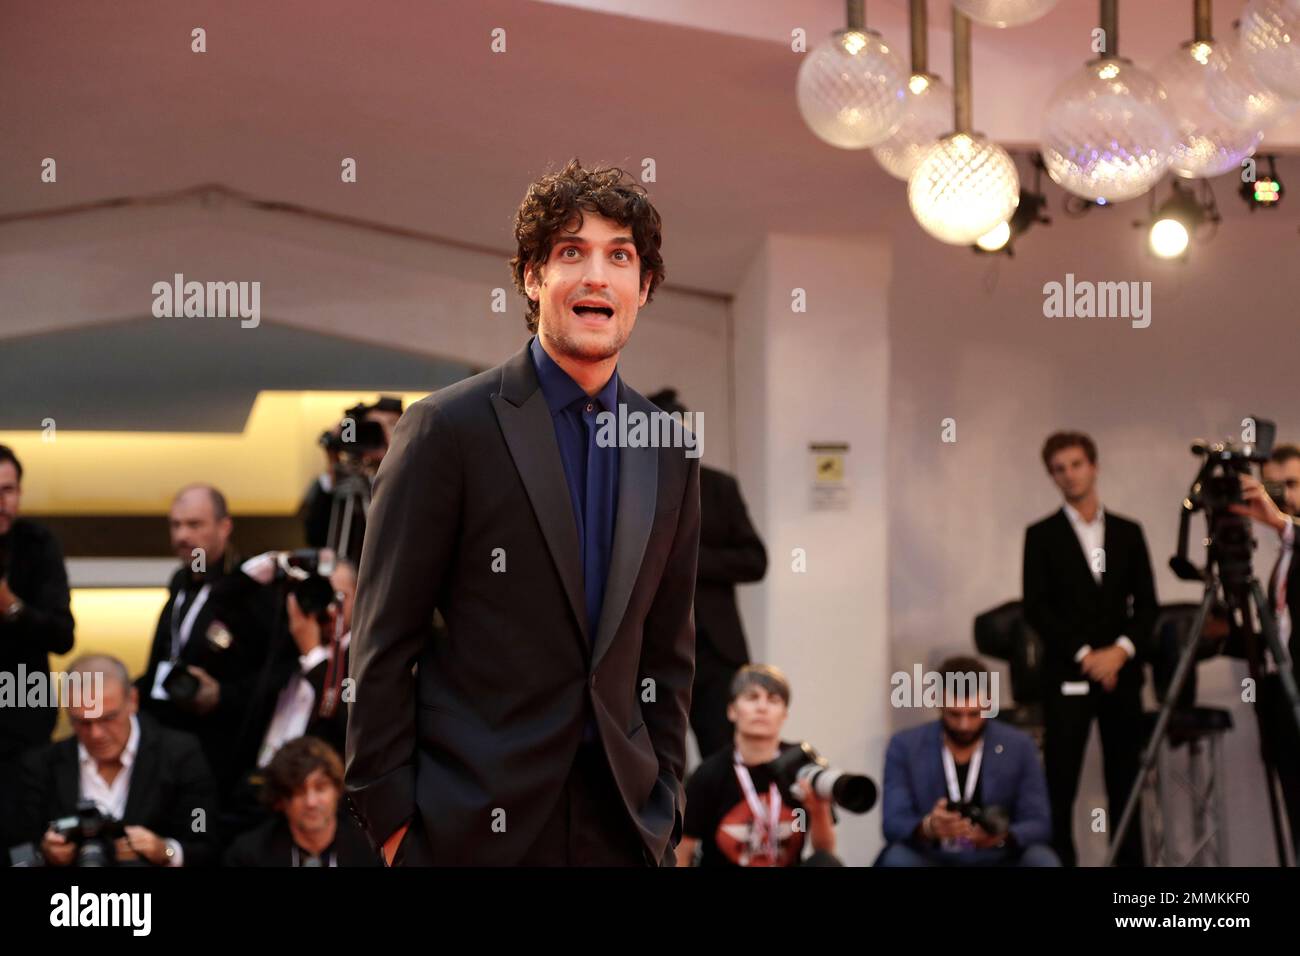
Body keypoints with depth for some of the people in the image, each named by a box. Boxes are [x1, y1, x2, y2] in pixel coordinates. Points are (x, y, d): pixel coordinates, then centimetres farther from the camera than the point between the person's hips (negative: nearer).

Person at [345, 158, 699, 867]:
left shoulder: (669, 451, 8)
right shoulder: (448, 427, -6)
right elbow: (382, 642, -6)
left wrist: (661, 807, 8)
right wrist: (390, 816, -9)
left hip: (618, 826, 4)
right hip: (470, 826, -4)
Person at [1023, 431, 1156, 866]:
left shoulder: (1128, 533, 11)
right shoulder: (1042, 535, 3)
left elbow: (1146, 604, 8)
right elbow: (1036, 609, -4)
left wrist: (1121, 650, -9)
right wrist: (1084, 656, -12)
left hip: (1122, 672, 3)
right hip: (1066, 675, -3)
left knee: (1125, 785, 4)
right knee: (1060, 787, -6)